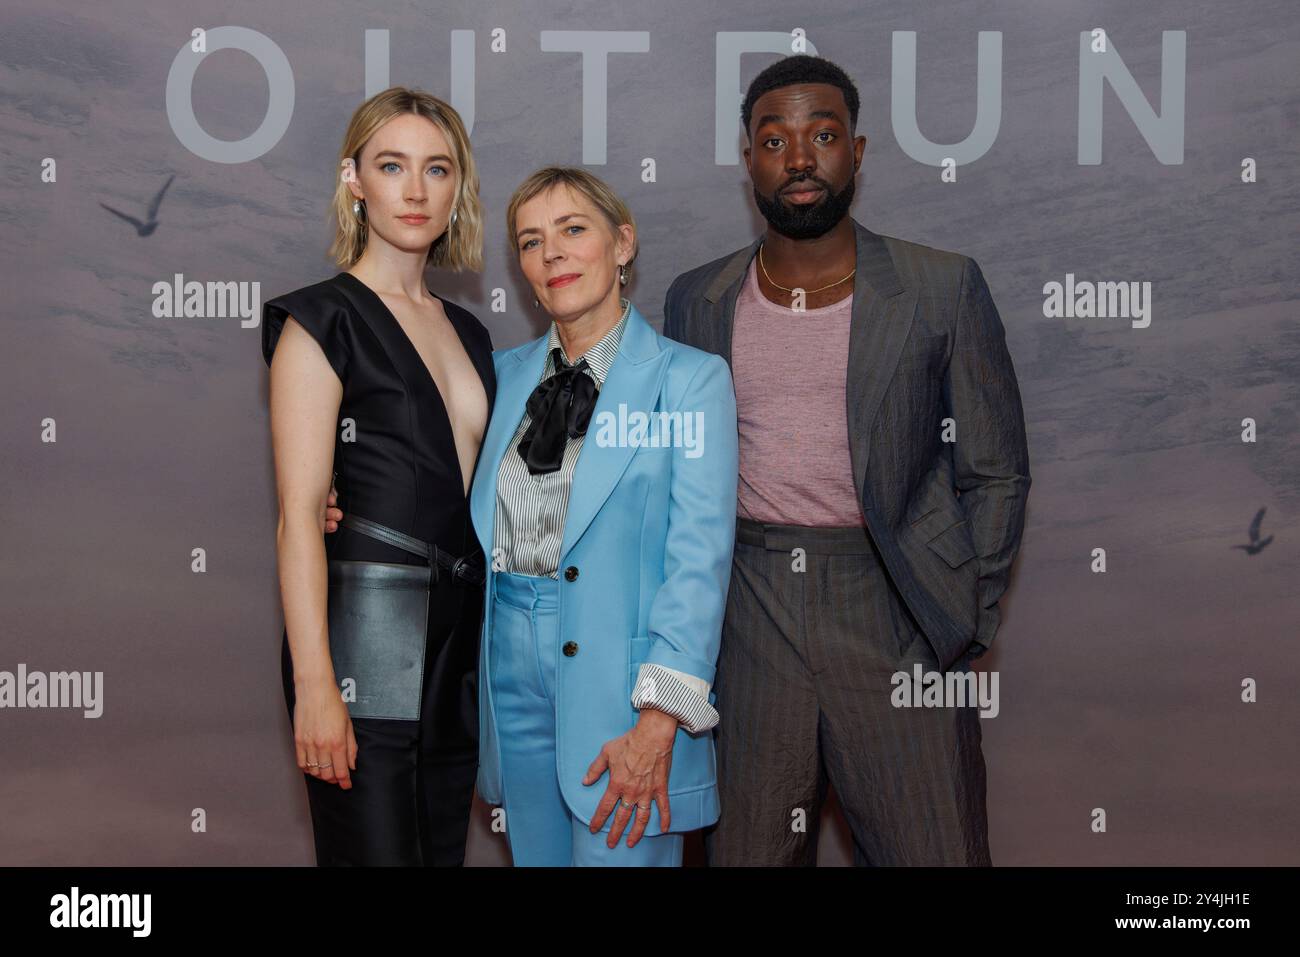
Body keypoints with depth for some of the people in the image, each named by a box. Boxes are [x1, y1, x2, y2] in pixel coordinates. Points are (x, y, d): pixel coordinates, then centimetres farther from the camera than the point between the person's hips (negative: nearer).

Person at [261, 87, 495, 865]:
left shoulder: (467, 331, 15)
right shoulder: (322, 320, -5)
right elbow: (299, 514, -12)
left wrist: (491, 651, 9)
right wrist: (315, 684, -19)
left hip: (456, 642, 7)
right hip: (365, 640, -7)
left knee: (444, 849, 12)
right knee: (375, 852, -2)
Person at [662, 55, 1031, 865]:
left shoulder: (944, 288, 1)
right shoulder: (698, 300, 9)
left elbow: (995, 473, 3)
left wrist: (966, 631, -4)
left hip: (894, 616, -2)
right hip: (747, 620, 2)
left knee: (934, 848, 0)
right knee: (749, 849, 9)